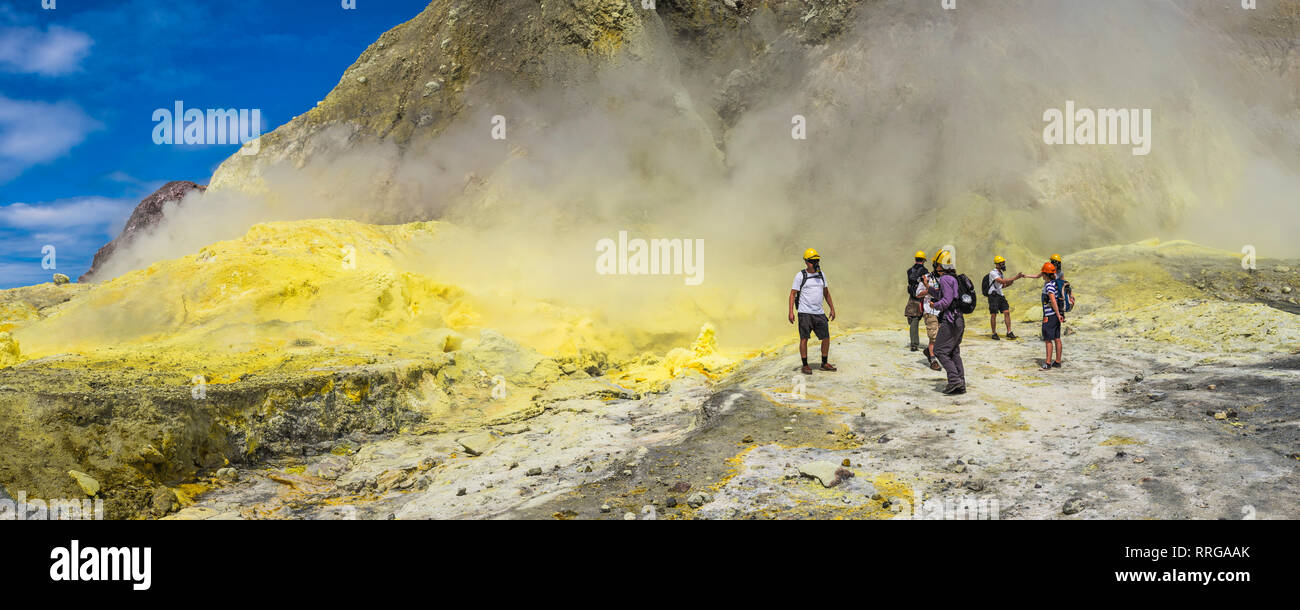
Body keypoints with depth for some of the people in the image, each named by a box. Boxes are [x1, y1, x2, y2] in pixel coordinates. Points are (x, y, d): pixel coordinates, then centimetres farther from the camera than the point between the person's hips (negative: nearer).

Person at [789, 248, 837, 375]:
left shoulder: (821, 275, 12)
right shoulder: (800, 276, -4)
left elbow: (826, 293, 21)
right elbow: (793, 294, -5)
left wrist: (832, 308, 19)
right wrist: (791, 312, -13)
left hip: (819, 313, 5)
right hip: (805, 313, -5)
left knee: (826, 338, 5)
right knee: (804, 338, -3)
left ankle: (824, 363, 18)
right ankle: (805, 366, 4)